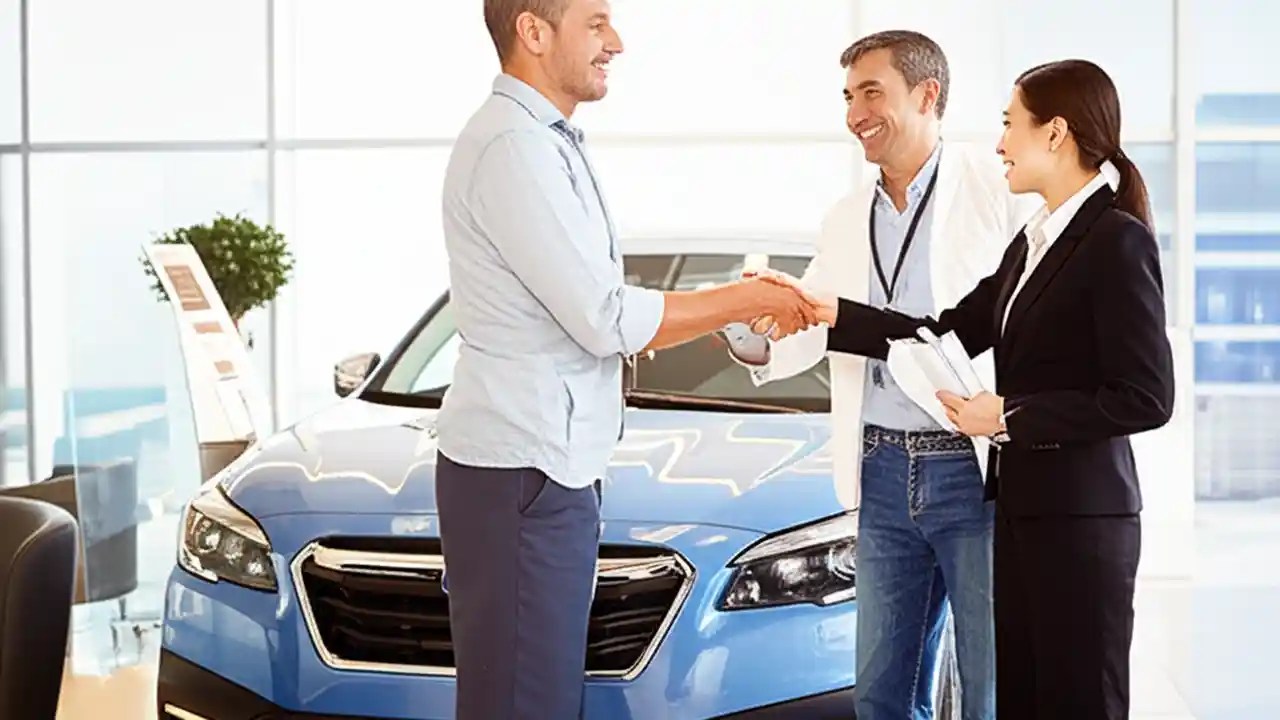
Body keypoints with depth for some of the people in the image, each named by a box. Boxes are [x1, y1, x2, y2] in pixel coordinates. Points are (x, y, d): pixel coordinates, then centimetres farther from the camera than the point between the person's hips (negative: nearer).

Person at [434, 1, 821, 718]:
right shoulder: (512, 147, -16)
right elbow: (608, 321, -18)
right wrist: (747, 300, -7)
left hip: (556, 469, 10)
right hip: (522, 471, -10)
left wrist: (736, 314, 11)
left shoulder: (550, 144, 16)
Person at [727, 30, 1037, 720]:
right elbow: (801, 326, 16)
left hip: (979, 473, -6)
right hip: (884, 475, 6)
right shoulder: (847, 220, 16)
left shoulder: (1000, 190, -4)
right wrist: (750, 331, -6)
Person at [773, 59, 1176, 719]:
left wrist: (1010, 416, -14)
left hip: (1080, 516, -8)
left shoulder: (1118, 241, -13)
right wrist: (831, 315, 8)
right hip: (1022, 506, 9)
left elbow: (1146, 398, -17)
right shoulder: (1034, 241, 15)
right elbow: (954, 334, 13)